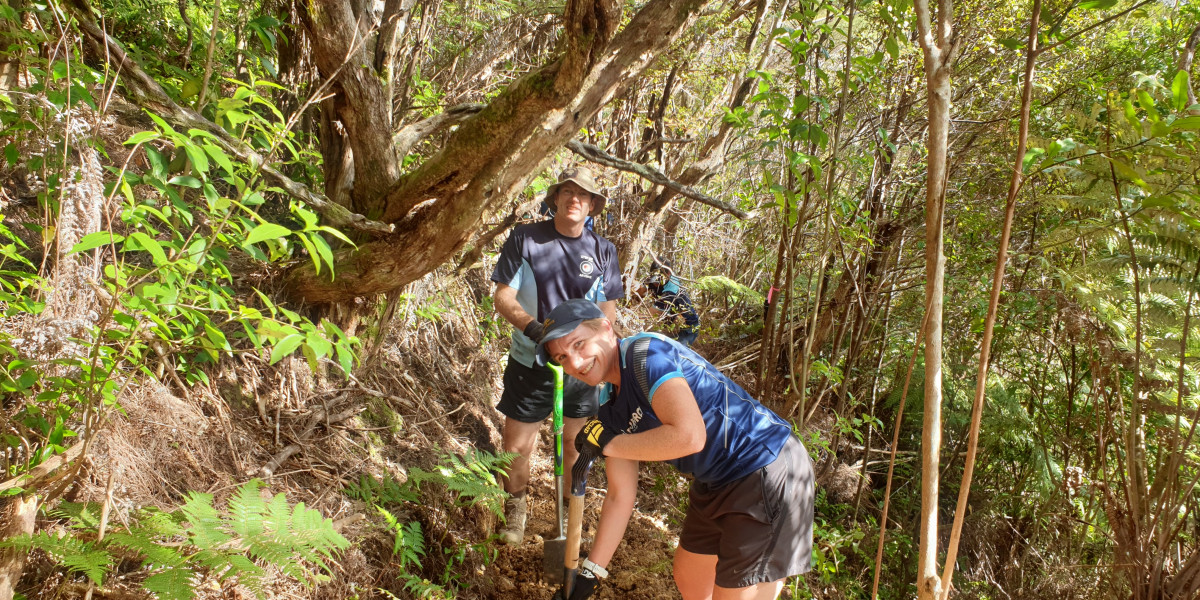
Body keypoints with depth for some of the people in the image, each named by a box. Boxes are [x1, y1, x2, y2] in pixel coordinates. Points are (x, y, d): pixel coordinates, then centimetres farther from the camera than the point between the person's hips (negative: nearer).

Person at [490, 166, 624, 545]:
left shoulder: (602, 251, 2)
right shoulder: (525, 239, -6)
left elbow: (608, 308, 4)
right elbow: (503, 296, -7)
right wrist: (530, 326, -26)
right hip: (531, 361, -2)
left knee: (577, 444, 11)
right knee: (517, 446, 0)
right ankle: (515, 506, 29)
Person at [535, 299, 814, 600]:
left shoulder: (645, 352, -20)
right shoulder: (610, 411, 6)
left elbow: (689, 436, -33)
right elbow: (620, 496, 12)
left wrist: (607, 443, -21)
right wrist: (589, 573, 14)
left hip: (767, 477, -10)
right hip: (716, 484, 10)